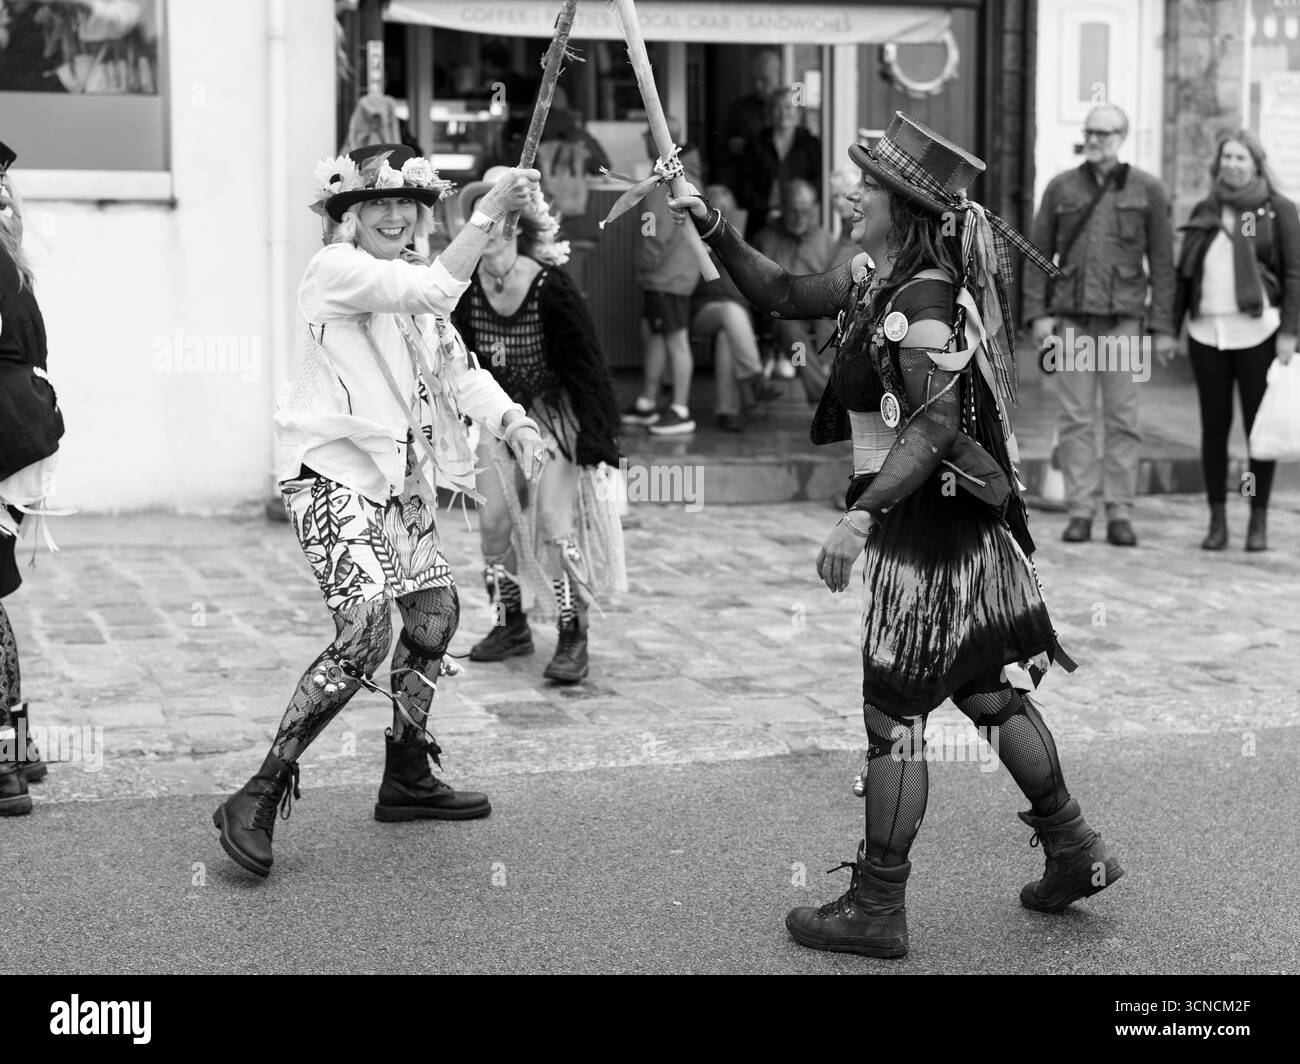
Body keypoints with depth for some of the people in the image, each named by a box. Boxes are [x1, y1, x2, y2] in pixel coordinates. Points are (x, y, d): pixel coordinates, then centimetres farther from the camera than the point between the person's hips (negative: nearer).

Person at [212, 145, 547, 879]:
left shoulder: (408, 282, 16)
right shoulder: (337, 268, -12)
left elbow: (457, 367, 10)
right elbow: (436, 289, -27)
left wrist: (512, 420, -6)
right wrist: (490, 213, -30)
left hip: (395, 474, 10)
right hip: (331, 473, -10)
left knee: (436, 609, 16)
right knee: (368, 628, -23)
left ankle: (407, 777, 32)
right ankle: (259, 798, -17)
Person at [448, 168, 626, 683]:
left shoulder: (551, 287, -20)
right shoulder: (467, 289, -8)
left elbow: (587, 364, -17)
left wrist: (597, 439, -19)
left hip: (553, 414, -5)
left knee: (555, 520, -10)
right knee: (494, 519, 4)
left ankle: (573, 637, -2)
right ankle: (510, 624, 20)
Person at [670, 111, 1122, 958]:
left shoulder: (923, 301, -19)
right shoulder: (877, 278, 9)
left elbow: (934, 425, -27)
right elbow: (785, 296, 15)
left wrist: (864, 516, -34)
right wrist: (712, 227, 6)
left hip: (927, 523, -10)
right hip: (962, 521, 10)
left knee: (893, 714, -1)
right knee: (989, 689, 18)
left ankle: (877, 909, 8)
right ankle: (1075, 854, 28)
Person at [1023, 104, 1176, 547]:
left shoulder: (1147, 190, 4)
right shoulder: (1061, 187, 7)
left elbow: (1162, 261, 4)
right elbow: (1039, 252, 8)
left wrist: (1163, 327, 0)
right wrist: (1037, 312, -1)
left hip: (1122, 319, -1)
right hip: (1072, 318, 1)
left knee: (1123, 419, -1)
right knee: (1075, 418, 0)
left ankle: (1120, 513, 5)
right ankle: (1080, 511, 5)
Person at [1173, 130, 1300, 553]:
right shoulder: (1203, 212, 13)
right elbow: (1183, 274, 15)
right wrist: (1171, 327, 9)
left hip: (1256, 332, -3)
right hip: (1207, 332, 3)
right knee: (1214, 426, 5)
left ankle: (1259, 521, 9)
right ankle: (1217, 520, 12)